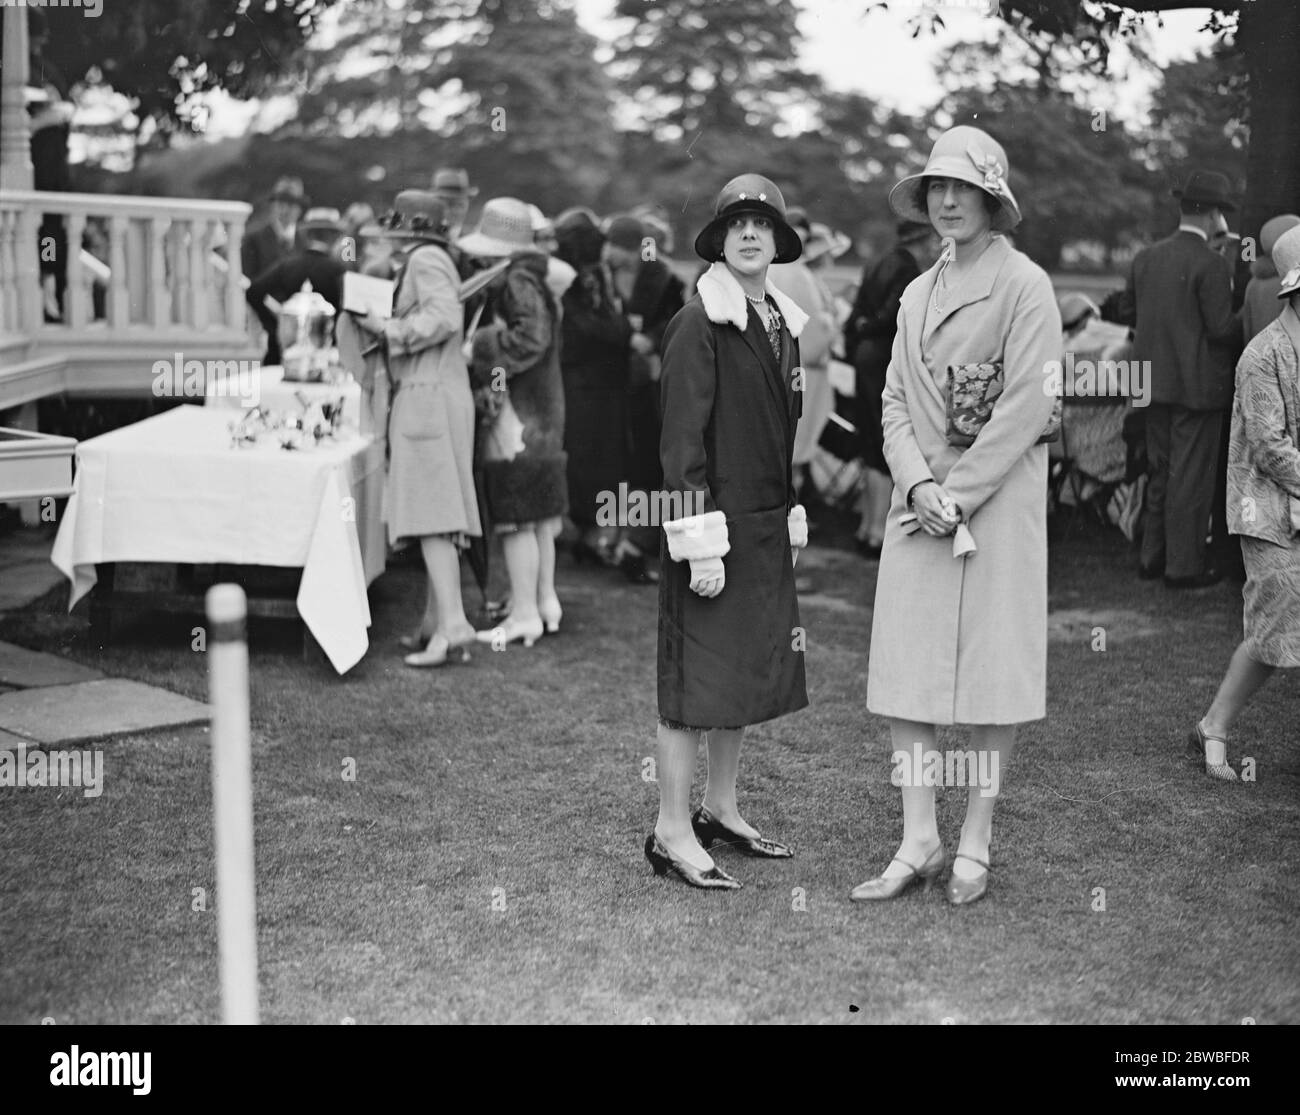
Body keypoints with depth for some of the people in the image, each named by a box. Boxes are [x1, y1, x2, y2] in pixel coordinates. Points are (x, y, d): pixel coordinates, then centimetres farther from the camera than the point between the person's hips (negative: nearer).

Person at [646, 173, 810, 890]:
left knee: (751, 670, 14)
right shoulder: (698, 323, -11)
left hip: (766, 528, 8)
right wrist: (700, 542, -19)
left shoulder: (782, 324, 13)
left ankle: (720, 810, 27)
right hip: (716, 523, -8)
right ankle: (673, 833, 5)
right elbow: (681, 440, -15)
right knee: (697, 675, -3)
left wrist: (792, 518, 17)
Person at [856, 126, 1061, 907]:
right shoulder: (917, 294, 14)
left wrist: (959, 492, -13)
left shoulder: (1025, 285, -5)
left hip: (999, 498, -5)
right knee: (903, 673, 3)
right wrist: (917, 484, -7)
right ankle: (919, 842, 13)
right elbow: (895, 402, 10)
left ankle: (976, 845, 15)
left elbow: (1029, 404, -12)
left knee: (993, 673, 2)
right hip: (921, 500, 6)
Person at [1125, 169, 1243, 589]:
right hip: (1197, 384, -7)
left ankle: (1152, 557, 25)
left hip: (1156, 381, 7)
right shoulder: (1212, 265, -16)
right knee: (1192, 477, 2)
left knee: (1159, 472, 17)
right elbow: (1221, 329, -17)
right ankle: (1184, 566, 8)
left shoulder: (1145, 258, 4)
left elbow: (1134, 313, 10)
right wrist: (1244, 321, 3)